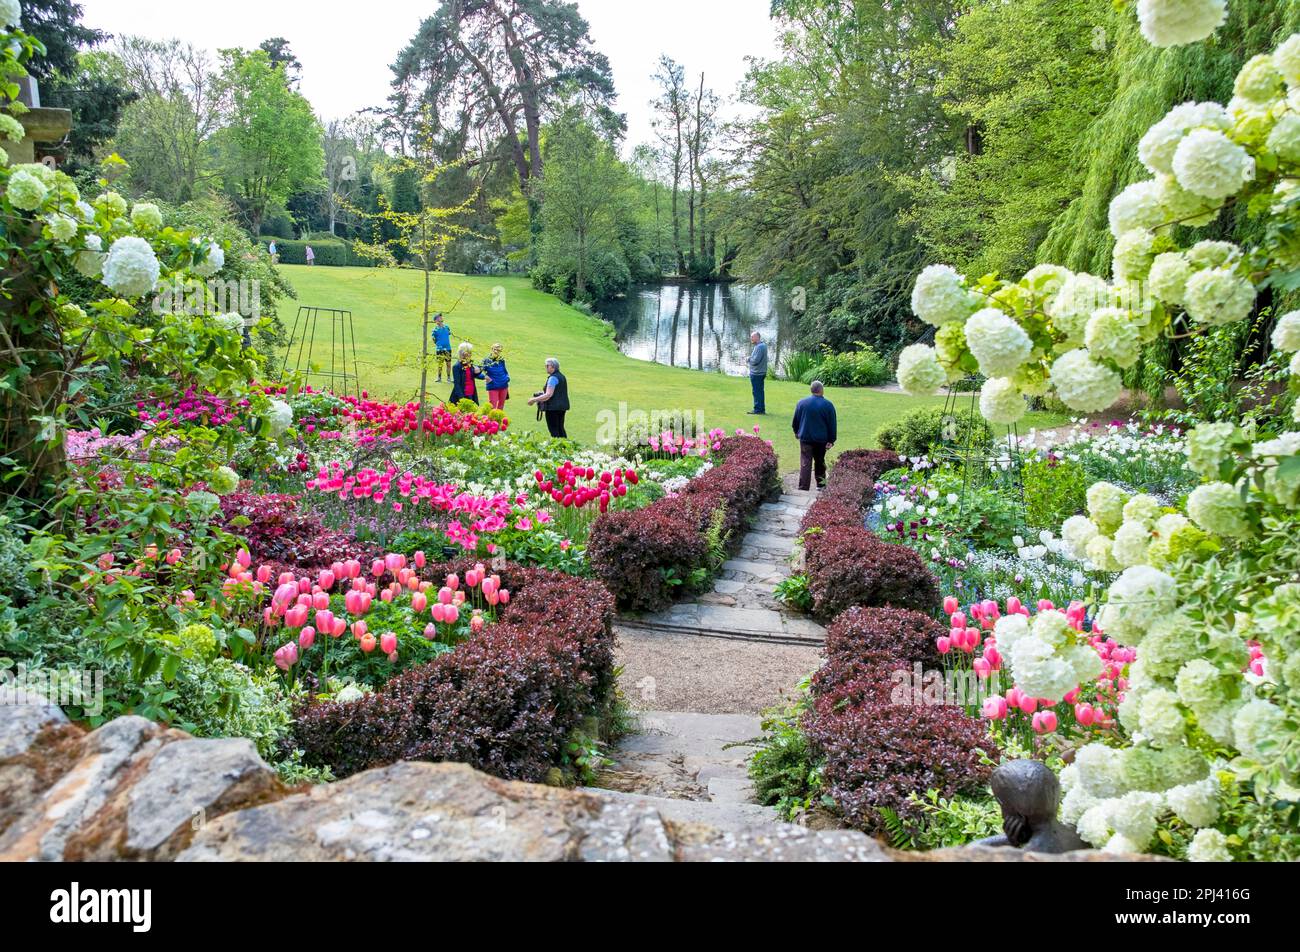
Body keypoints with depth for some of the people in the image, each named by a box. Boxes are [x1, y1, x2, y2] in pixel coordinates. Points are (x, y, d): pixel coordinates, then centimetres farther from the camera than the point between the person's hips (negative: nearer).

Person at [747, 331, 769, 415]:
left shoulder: (759, 347, -19)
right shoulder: (763, 345, 13)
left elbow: (755, 360, -24)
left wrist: (749, 358, -5)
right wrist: (751, 358, 5)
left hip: (756, 373, -10)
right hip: (761, 372, 10)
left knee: (757, 392, -3)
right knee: (760, 392, 15)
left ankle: (758, 410, 0)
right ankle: (761, 409, 21)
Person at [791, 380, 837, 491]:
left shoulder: (801, 403, -4)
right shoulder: (828, 405, -7)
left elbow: (795, 420, 7)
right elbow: (832, 424, -5)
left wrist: (796, 432, 23)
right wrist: (831, 440, 1)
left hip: (805, 437, 0)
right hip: (822, 439, 0)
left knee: (805, 463, -3)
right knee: (820, 461, 19)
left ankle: (803, 488, -10)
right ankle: (821, 484, 28)